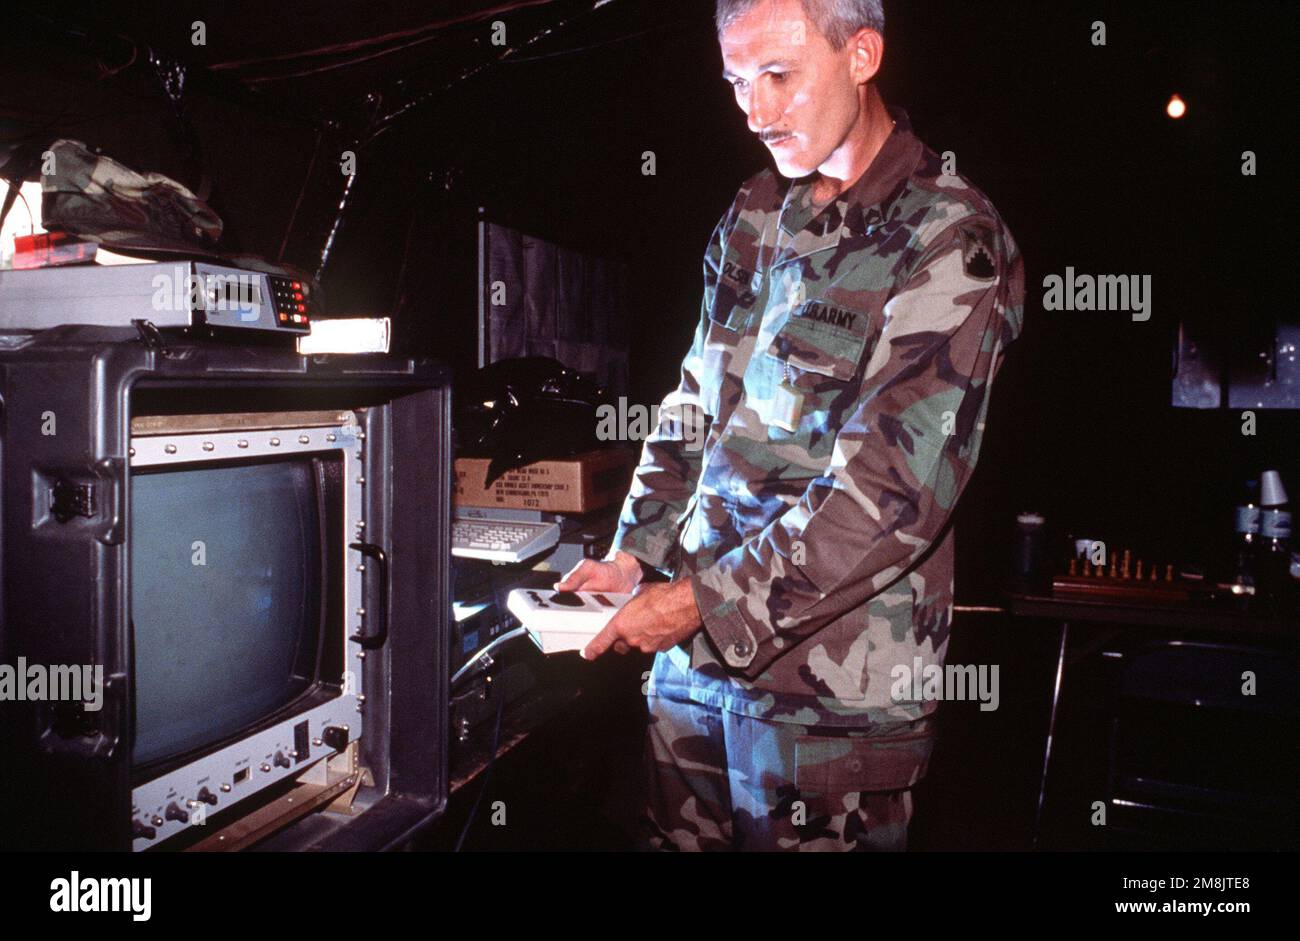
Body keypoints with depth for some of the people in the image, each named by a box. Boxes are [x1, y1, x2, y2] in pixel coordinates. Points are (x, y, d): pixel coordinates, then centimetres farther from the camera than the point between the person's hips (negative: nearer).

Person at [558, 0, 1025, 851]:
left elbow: (893, 492, -19)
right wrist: (635, 555, 4)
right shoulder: (754, 218, 10)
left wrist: (706, 602, -17)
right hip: (694, 656, 6)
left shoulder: (952, 244, -12)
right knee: (679, 836, 18)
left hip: (833, 687, -6)